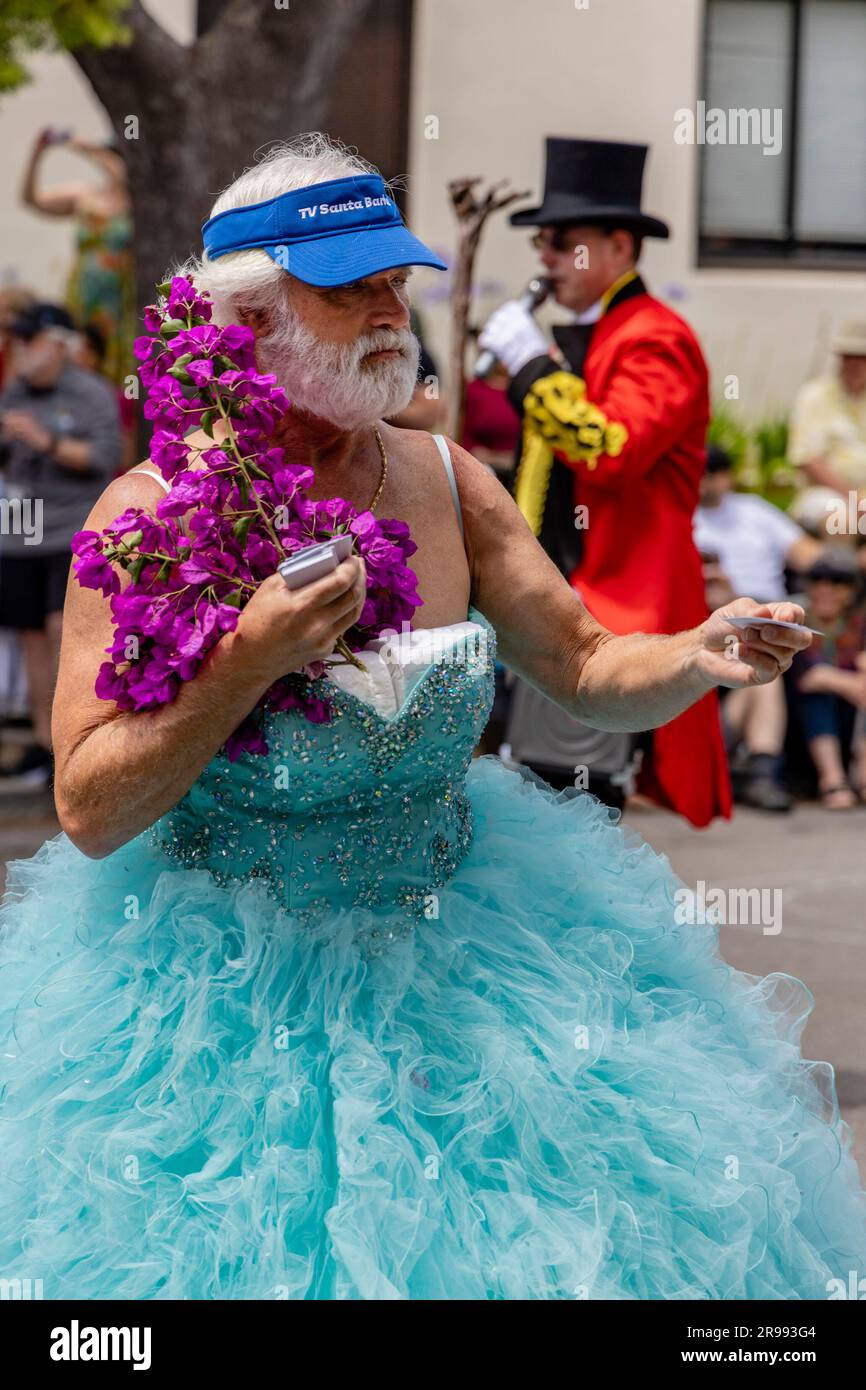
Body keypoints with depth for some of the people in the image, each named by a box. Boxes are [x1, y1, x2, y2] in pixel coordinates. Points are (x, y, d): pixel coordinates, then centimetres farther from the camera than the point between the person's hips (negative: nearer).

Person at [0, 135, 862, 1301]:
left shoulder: (446, 482, -2)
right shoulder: (152, 513, -14)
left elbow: (586, 670, 5)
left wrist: (699, 658, -16)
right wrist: (252, 657, -27)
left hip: (466, 949, 4)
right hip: (229, 990, -4)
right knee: (265, 1254, 2)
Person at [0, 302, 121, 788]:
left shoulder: (93, 394, -6)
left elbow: (105, 459, -14)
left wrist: (45, 441, -23)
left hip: (76, 532, -5)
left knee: (63, 628, -18)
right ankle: (43, 752, 9)